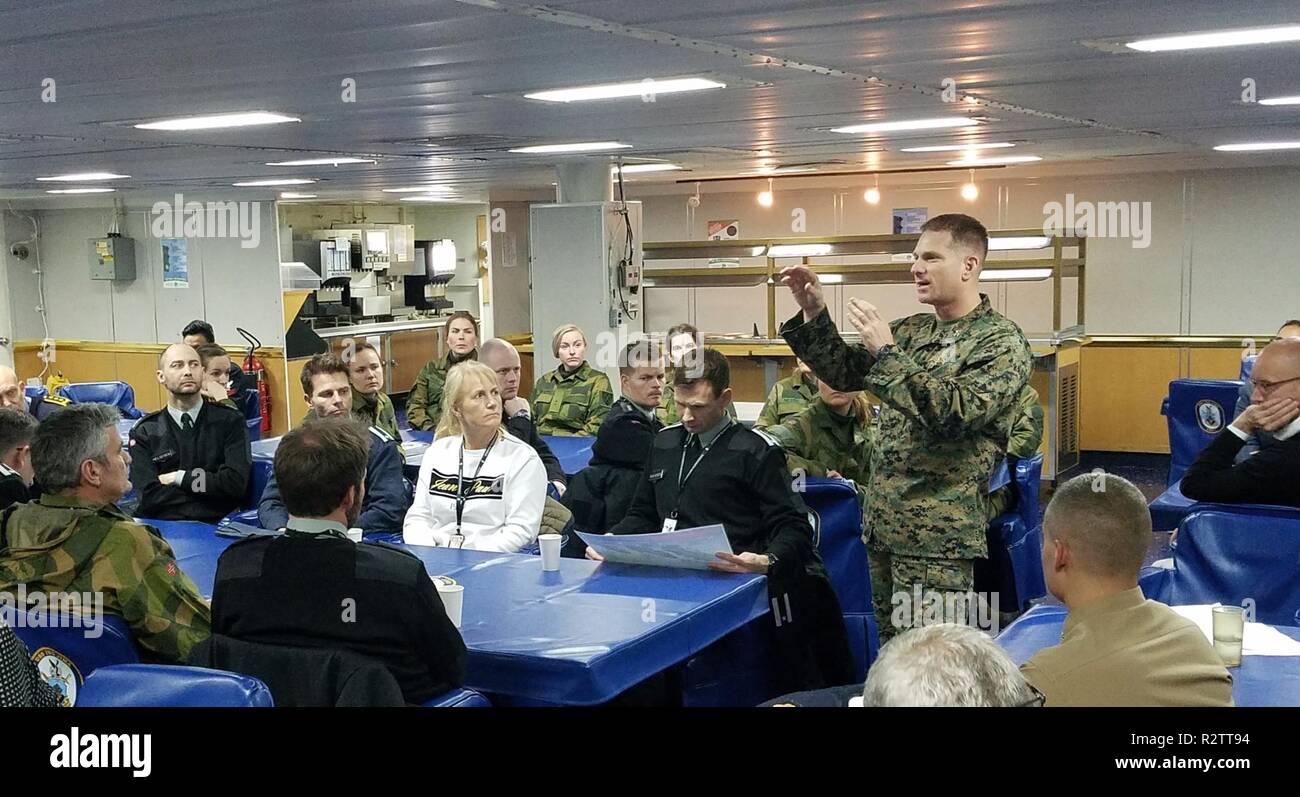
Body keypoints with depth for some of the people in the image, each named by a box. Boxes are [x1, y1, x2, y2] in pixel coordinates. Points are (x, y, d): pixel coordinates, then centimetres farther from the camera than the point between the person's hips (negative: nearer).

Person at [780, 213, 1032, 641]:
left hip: (937, 538, -7)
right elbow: (844, 373, 15)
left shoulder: (1001, 342, -8)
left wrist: (887, 353, -20)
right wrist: (813, 313, 1)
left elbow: (956, 413, -21)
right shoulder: (911, 330, 13)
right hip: (884, 525, 7)